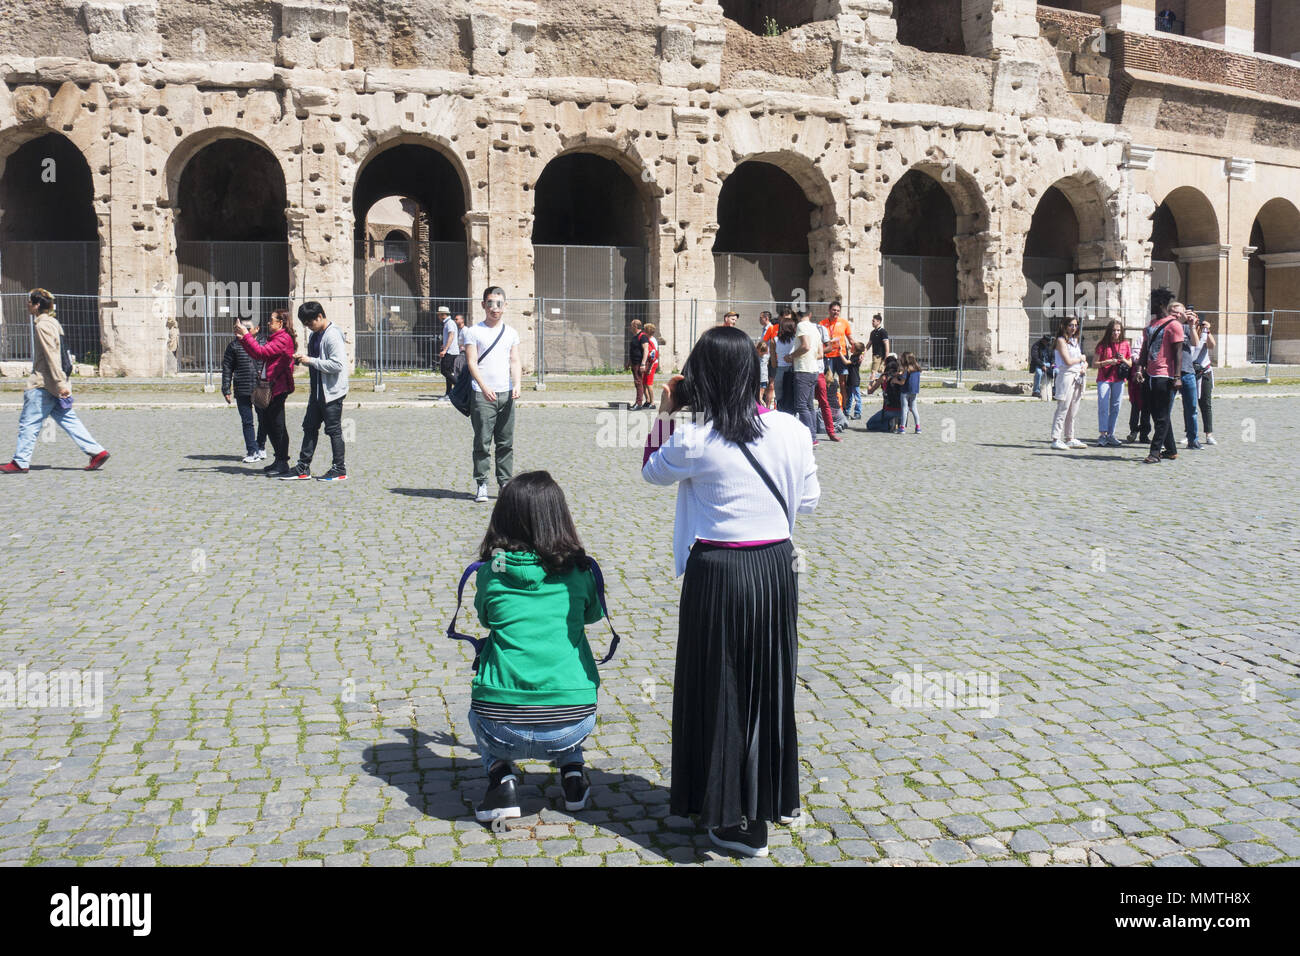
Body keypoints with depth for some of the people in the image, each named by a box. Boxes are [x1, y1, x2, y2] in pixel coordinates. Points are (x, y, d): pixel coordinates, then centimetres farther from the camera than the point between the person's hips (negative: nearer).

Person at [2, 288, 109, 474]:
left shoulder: (42, 325, -13)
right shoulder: (52, 322, 16)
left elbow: (51, 356, -20)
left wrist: (59, 383, -25)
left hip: (43, 384, -9)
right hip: (51, 384, 9)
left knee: (28, 422, -1)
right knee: (67, 420, 8)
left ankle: (20, 462, 6)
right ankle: (97, 452, 2)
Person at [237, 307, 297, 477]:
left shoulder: (284, 339, -12)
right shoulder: (275, 338, 21)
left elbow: (261, 352, -20)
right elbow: (258, 356, 20)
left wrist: (246, 334, -14)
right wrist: (243, 338, 15)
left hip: (278, 389, -10)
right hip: (270, 388, 10)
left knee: (277, 425, -6)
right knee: (270, 425, 13)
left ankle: (283, 463, 0)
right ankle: (279, 461, 21)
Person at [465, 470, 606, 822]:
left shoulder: (491, 572, 1)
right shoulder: (579, 571, 3)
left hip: (503, 729, -1)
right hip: (571, 727, 2)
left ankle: (500, 776, 11)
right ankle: (572, 771, 21)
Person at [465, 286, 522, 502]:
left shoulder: (511, 333, 14)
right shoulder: (474, 332, 3)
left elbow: (515, 362, 10)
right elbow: (471, 362, -5)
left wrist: (517, 385, -8)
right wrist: (484, 387, -19)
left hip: (506, 395, 4)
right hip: (482, 395, -4)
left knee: (506, 443, 5)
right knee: (482, 442, -4)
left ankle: (505, 483, 12)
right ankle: (481, 485, 1)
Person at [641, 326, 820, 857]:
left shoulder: (694, 440, -14)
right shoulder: (792, 431, -4)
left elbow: (651, 471, 6)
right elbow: (808, 501, 6)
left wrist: (665, 412, 12)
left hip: (718, 573, -4)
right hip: (777, 565, 4)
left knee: (721, 689, 9)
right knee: (771, 683, 20)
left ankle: (738, 822, 16)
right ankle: (779, 798, 36)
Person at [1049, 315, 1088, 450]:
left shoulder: (1075, 341, 19)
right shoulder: (1061, 340, -5)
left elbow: (1084, 361, 21)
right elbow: (1068, 361, -14)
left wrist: (1084, 366, -1)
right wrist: (1081, 358, 2)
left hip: (1078, 377, 8)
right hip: (1066, 375, -8)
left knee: (1073, 411, 9)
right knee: (1063, 409, -11)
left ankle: (1069, 438, 14)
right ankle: (1056, 439, -11)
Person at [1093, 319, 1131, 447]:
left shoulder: (1125, 344, 9)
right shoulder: (1103, 344, 0)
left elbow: (1130, 364, 14)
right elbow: (1095, 363, 0)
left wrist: (1123, 360, -6)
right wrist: (1107, 362, -16)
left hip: (1119, 380, 3)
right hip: (1103, 379, -3)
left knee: (1115, 407, 4)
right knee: (1103, 406, -10)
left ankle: (1110, 435, 10)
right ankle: (1102, 435, -12)